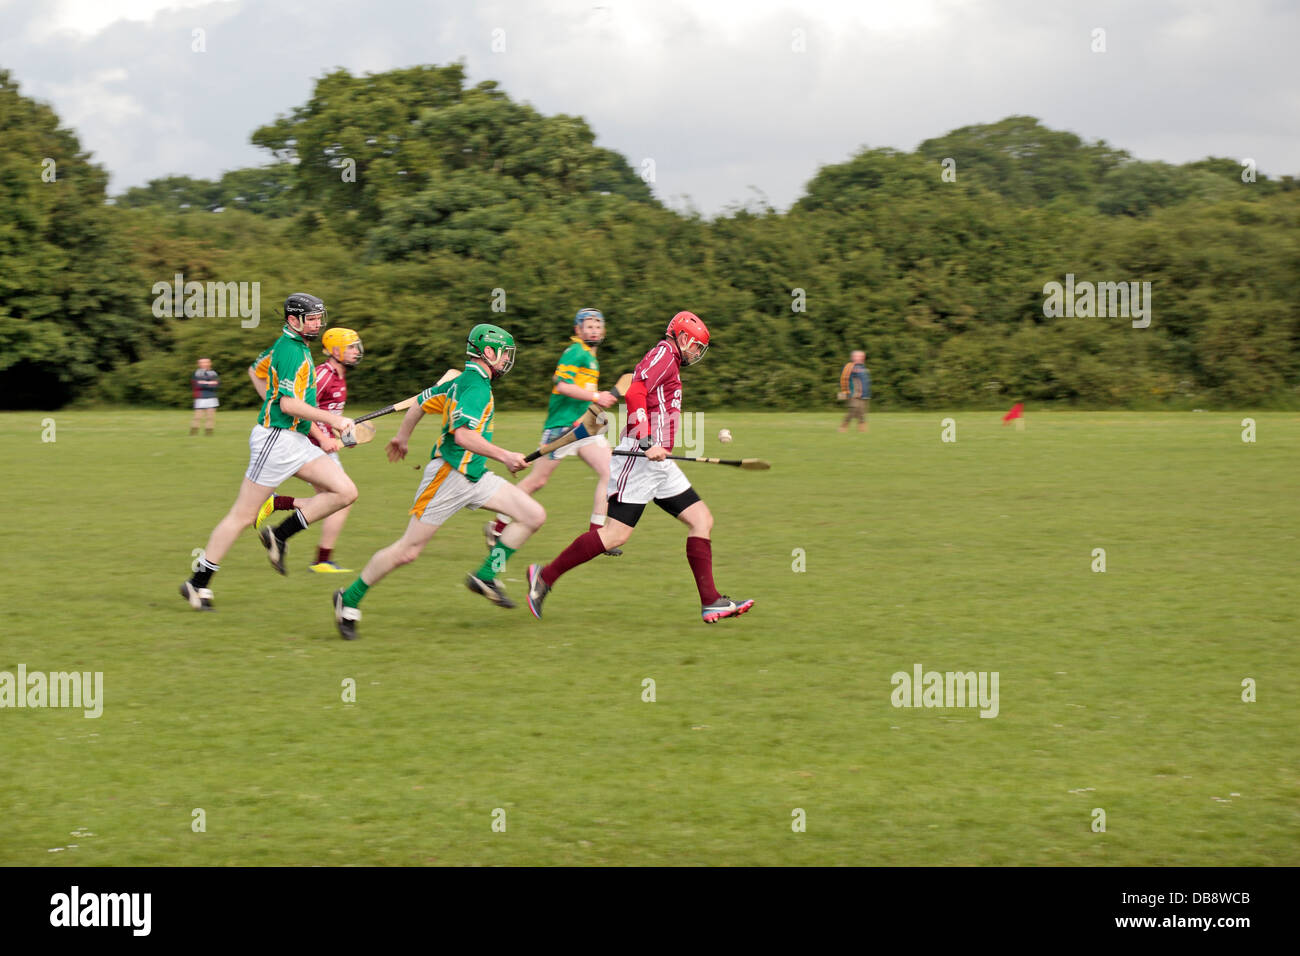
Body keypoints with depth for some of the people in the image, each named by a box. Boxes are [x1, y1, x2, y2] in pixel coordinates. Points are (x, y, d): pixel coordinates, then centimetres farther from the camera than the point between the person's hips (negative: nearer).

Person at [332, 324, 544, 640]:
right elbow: (463, 434, -28)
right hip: (449, 475, -10)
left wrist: (402, 436, 38)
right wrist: (504, 456, -26)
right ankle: (349, 600, 10)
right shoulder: (475, 386, -16)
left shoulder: (464, 380, 13)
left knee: (534, 516, 0)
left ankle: (485, 577, 6)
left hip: (474, 477, 10)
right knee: (407, 551, -4)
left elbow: (422, 402, 24)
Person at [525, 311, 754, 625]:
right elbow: (635, 391, -20)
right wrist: (647, 442, -28)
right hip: (640, 457, -11)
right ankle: (545, 576, -2)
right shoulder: (664, 353, -6)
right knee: (617, 533, -12)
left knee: (702, 519, 3)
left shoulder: (670, 364, 24)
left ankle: (711, 603, 0)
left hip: (658, 462, 11)